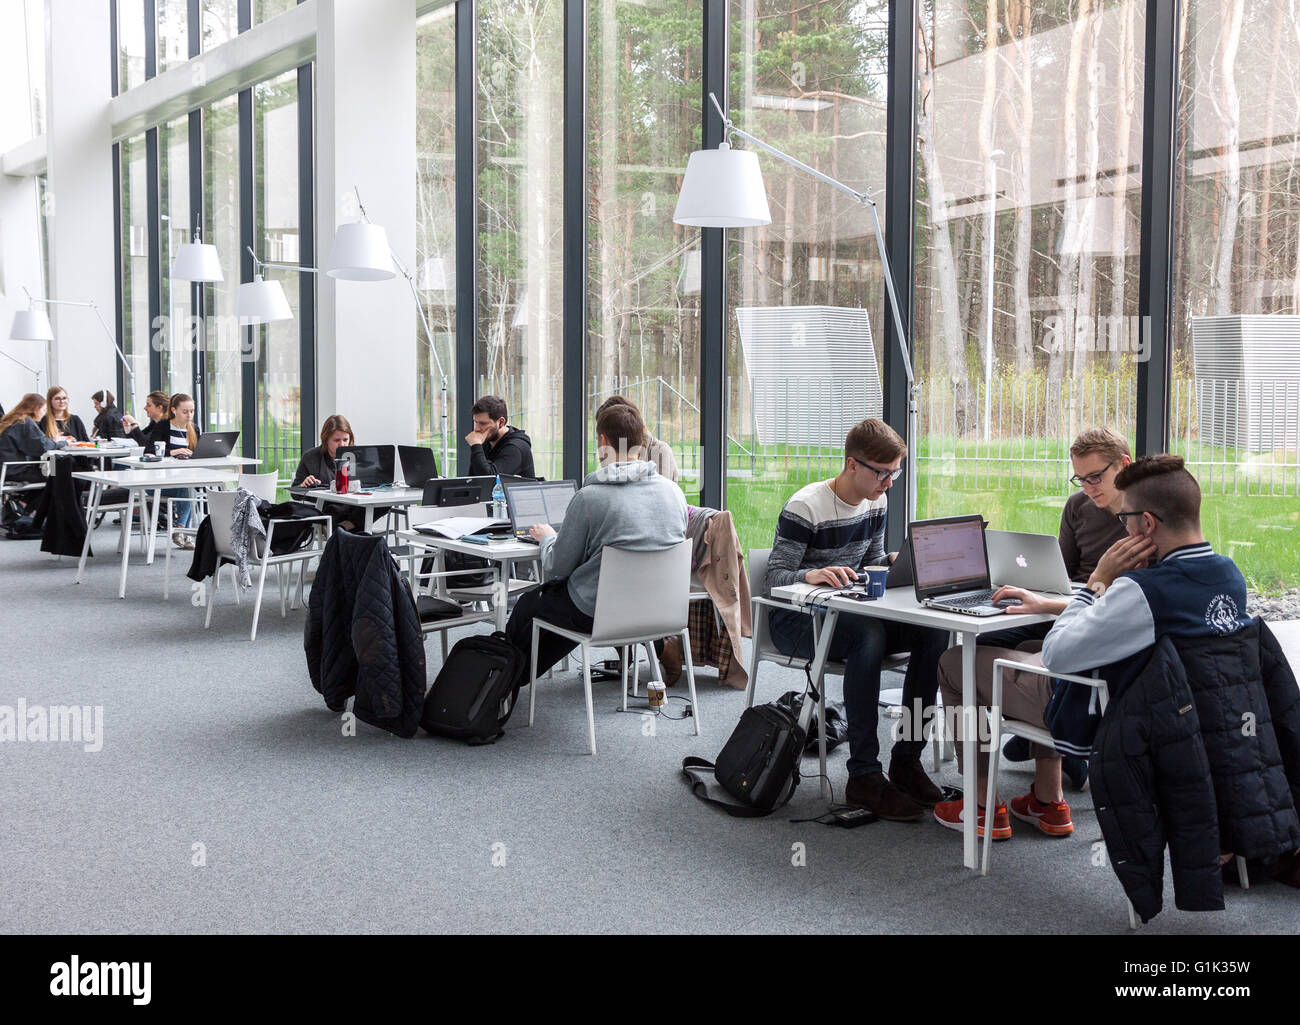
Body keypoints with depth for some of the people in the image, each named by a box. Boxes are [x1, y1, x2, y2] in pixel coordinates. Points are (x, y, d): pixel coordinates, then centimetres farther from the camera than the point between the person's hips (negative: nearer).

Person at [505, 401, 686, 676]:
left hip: (597, 614, -6)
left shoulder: (590, 498, -21)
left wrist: (547, 537, 10)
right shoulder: (674, 491, -5)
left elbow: (556, 568, -12)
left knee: (528, 603, 21)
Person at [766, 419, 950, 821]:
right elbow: (774, 578, -19)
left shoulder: (876, 501, 6)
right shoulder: (806, 507, -16)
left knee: (934, 630, -17)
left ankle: (907, 758, -10)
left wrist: (895, 561, -6)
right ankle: (864, 776, -33)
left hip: (846, 612, 7)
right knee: (868, 636, -37)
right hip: (795, 620, -7)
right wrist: (813, 575, -40)